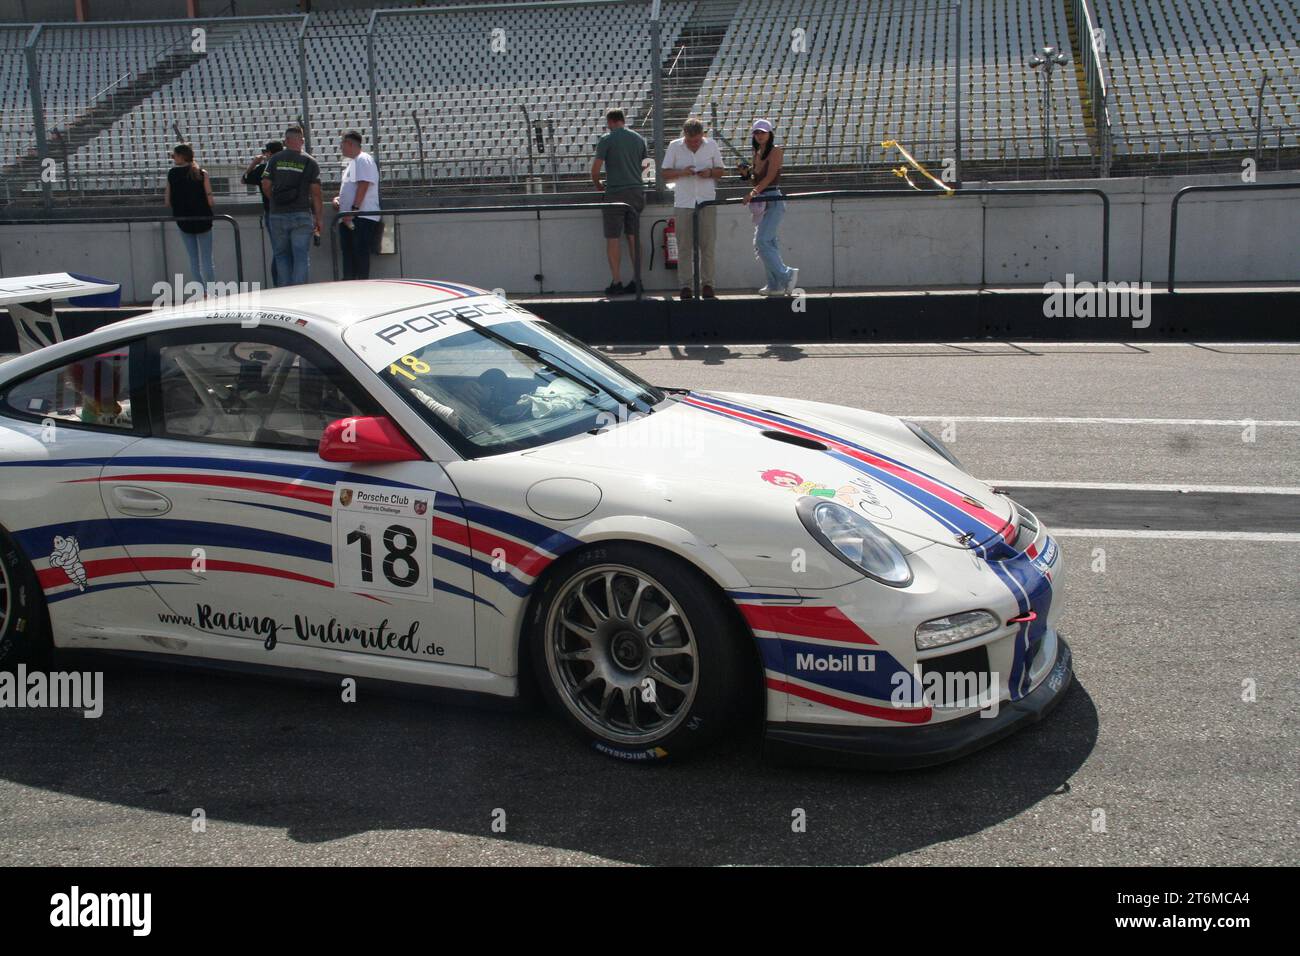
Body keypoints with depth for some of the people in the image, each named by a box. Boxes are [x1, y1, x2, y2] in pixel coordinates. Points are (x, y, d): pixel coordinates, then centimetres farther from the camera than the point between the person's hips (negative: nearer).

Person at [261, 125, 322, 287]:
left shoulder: (275, 159, 3)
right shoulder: (310, 162, -1)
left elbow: (265, 185, 0)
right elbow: (316, 193, -3)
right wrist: (318, 218, 3)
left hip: (277, 214, 2)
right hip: (301, 215, -2)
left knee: (281, 256, 11)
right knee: (301, 256, 0)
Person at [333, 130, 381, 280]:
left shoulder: (363, 159, -6)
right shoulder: (351, 163, 24)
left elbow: (363, 185, -17)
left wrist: (354, 209, -23)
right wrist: (338, 198, 12)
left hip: (361, 217, -10)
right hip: (348, 218, 10)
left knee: (360, 253, -11)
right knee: (348, 254, 7)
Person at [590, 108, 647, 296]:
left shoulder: (606, 139, -6)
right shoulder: (638, 138, 10)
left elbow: (595, 169, -7)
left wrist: (598, 185, 11)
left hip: (615, 193, -5)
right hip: (636, 191, 5)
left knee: (612, 238, 0)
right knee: (633, 237, 9)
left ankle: (616, 282, -4)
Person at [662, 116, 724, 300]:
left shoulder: (711, 146, 6)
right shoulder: (674, 146, 3)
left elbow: (720, 170, 12)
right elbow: (665, 173, 5)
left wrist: (710, 172, -10)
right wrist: (682, 172, -14)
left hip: (707, 202, 1)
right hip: (683, 202, -1)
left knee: (707, 245, 0)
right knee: (684, 246, -2)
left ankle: (707, 285, 6)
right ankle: (686, 286, 2)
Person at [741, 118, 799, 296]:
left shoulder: (776, 150, -6)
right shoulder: (757, 153, 17)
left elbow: (770, 176, -18)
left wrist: (754, 192, -28)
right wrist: (747, 173, 4)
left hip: (773, 201, -9)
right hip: (761, 202, 9)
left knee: (762, 241, -18)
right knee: (768, 243, 8)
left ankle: (785, 275, -16)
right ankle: (776, 284, 11)